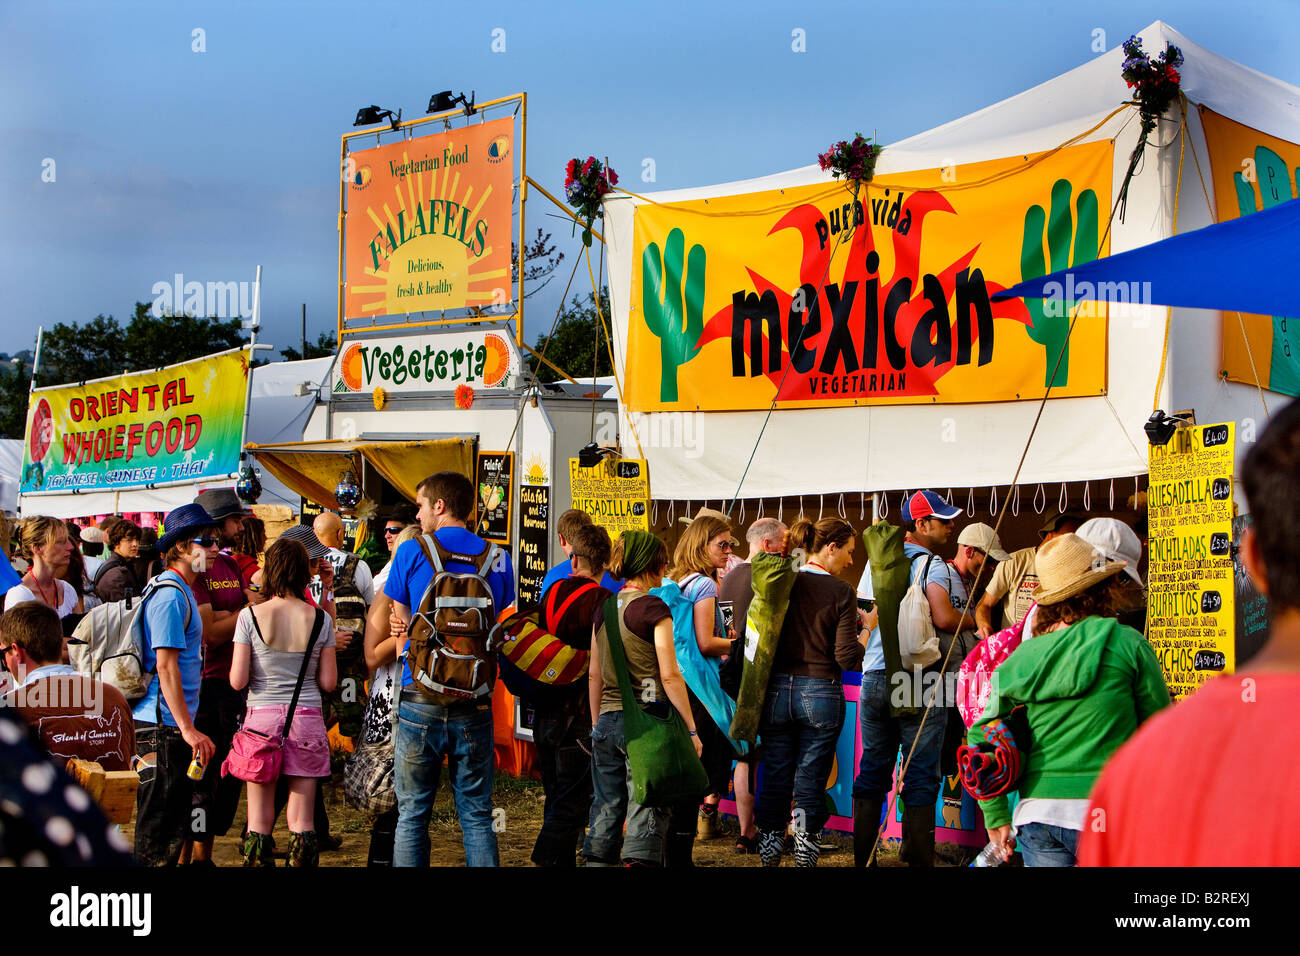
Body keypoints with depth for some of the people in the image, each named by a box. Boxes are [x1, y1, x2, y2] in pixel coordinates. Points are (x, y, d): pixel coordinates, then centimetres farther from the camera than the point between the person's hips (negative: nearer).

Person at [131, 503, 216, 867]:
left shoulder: (181, 591, 18)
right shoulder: (171, 594, -14)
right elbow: (165, 665, -21)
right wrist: (188, 729, -26)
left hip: (172, 726, 10)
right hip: (164, 726, -10)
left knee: (175, 819, 15)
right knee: (159, 827, -6)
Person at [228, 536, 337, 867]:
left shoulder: (250, 616, -5)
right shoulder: (319, 619, -1)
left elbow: (237, 681, -7)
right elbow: (328, 682, 1)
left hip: (262, 717, -1)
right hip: (307, 718, 1)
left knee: (259, 820, 5)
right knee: (302, 822, 5)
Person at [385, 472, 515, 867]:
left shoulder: (411, 553, -1)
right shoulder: (498, 559, 5)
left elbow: (403, 625, 7)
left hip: (420, 699, -2)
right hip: (475, 701, 2)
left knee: (412, 814, 6)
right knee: (477, 816, 7)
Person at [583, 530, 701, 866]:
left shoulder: (604, 609, 9)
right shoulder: (654, 608, -9)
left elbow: (594, 675, 13)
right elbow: (669, 675, -12)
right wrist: (691, 729, -8)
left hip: (608, 723, 6)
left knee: (606, 809, 12)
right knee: (646, 809, -3)